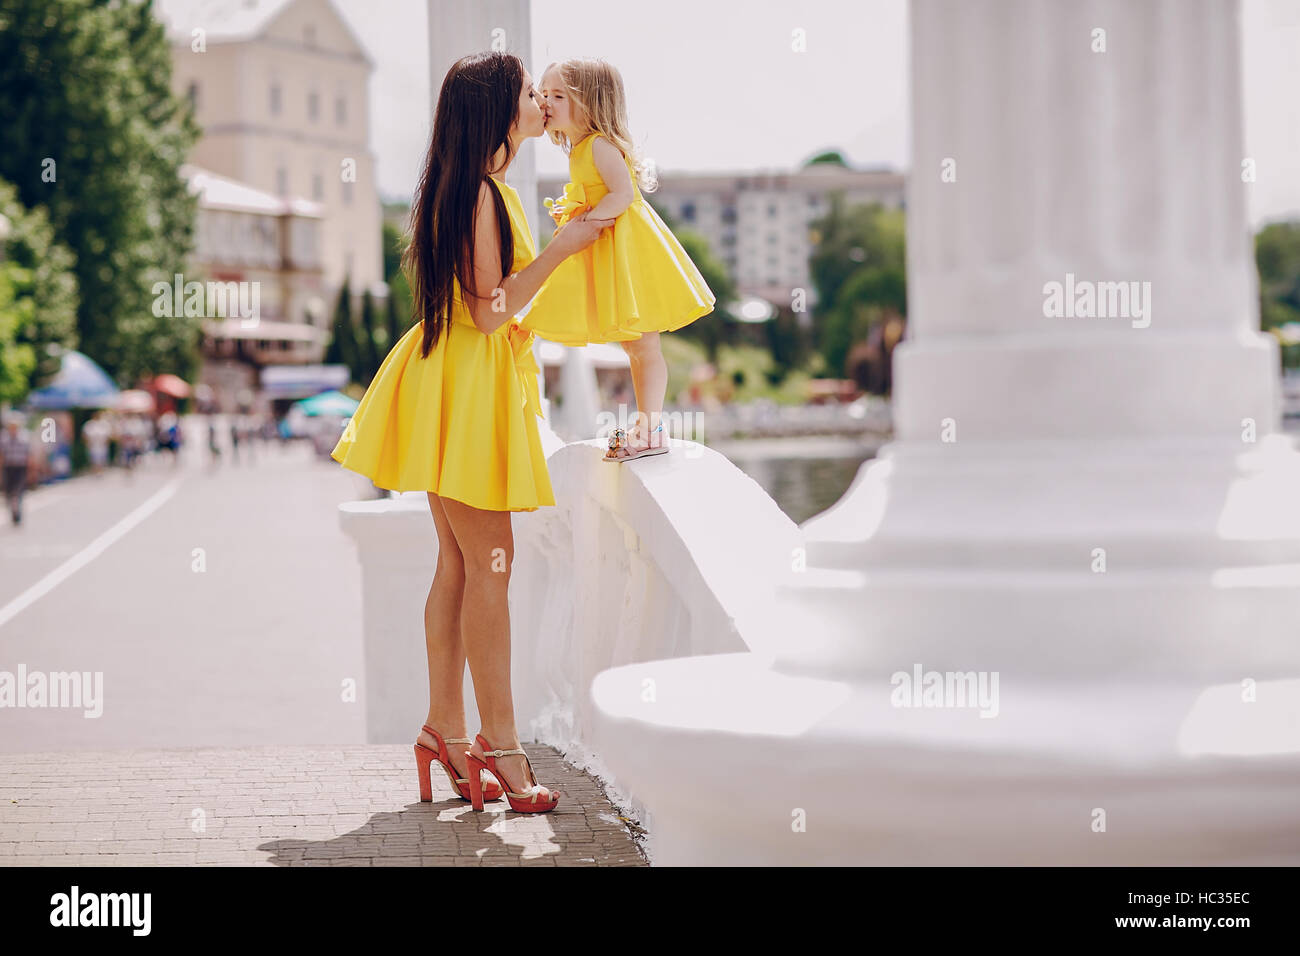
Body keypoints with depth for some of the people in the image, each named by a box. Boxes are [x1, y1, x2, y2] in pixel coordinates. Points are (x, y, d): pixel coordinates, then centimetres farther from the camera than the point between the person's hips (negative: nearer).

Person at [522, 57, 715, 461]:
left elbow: (622, 194, -25)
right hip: (608, 252, 10)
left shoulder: (600, 145, -16)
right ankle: (646, 424, 20)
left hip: (627, 247, -10)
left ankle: (652, 430, -4)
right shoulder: (580, 150, 14)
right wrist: (569, 212, 12)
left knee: (643, 342, -6)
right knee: (633, 345, 14)